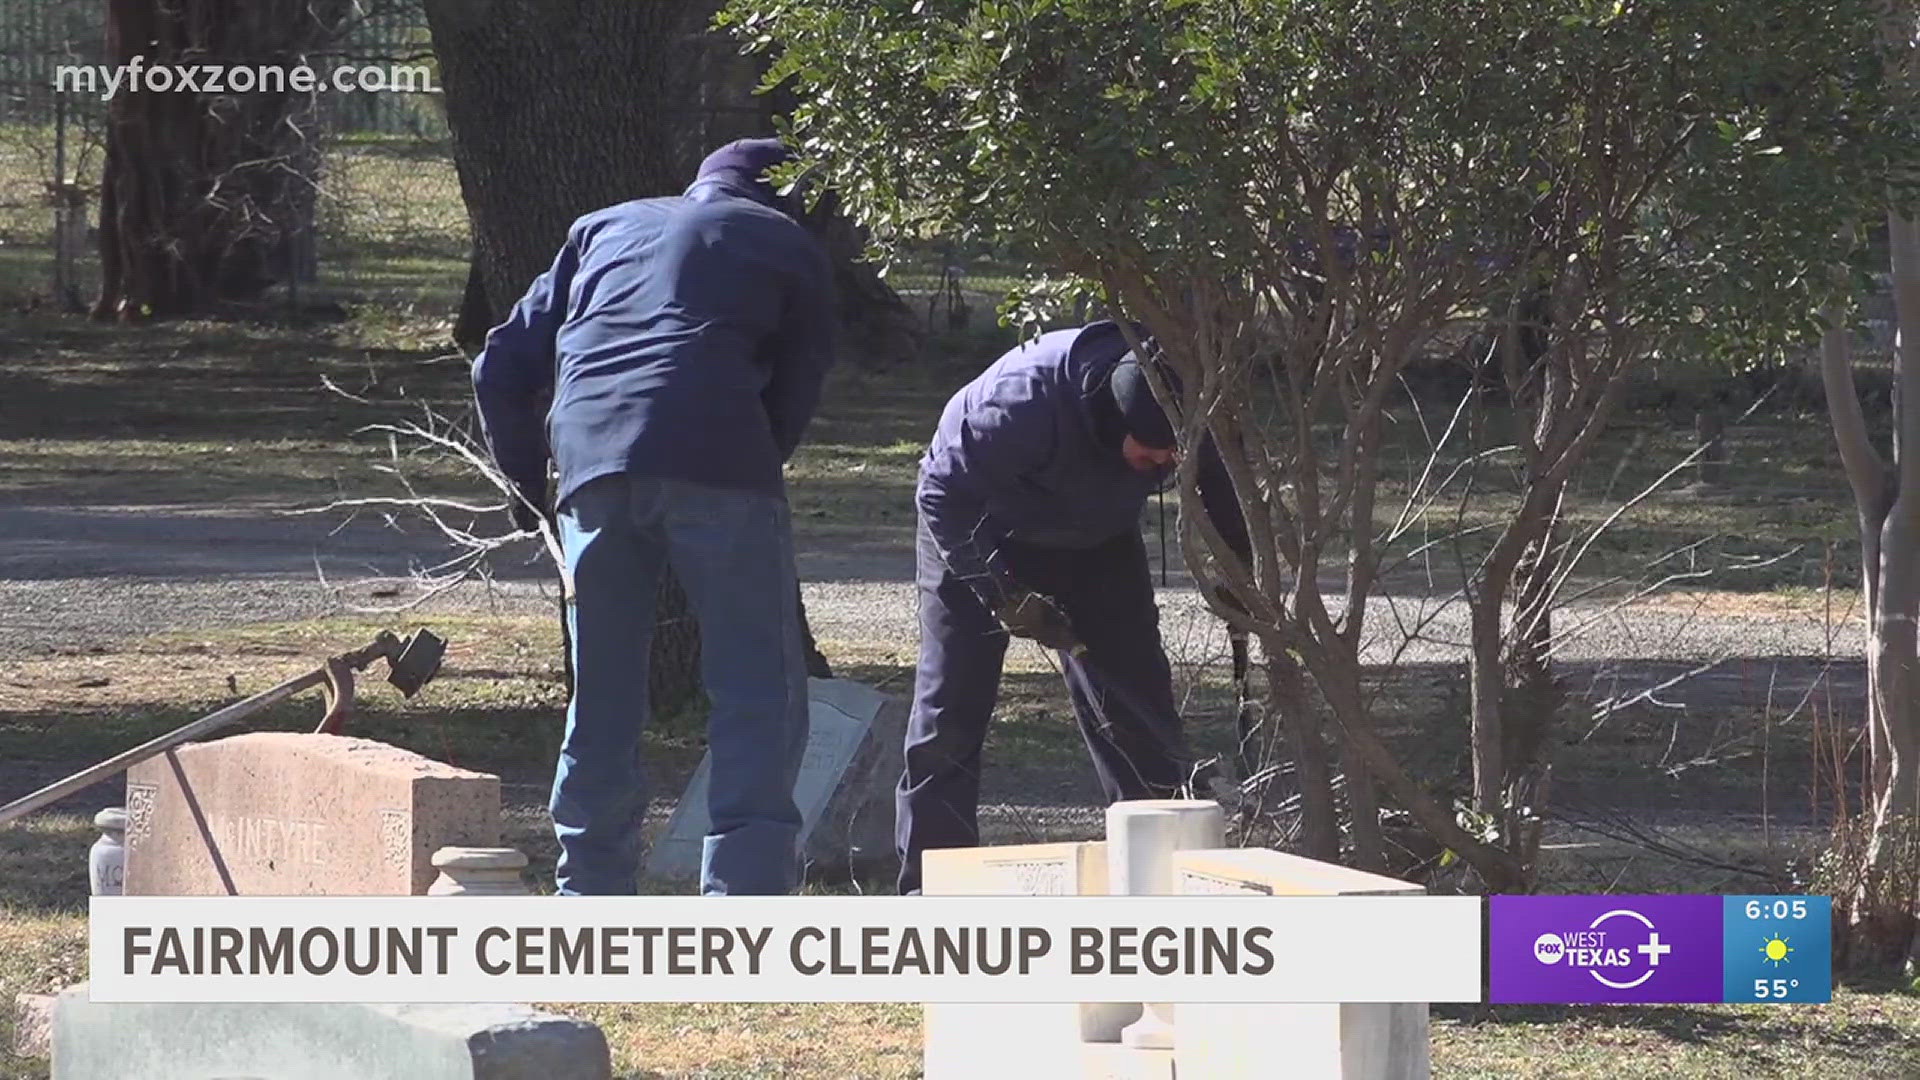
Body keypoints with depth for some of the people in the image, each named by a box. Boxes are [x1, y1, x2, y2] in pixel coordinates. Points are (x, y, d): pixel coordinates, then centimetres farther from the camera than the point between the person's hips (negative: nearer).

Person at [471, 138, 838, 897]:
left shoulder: (603, 229, 30)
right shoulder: (793, 249, 22)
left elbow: (502, 370, 25)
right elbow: (793, 403, 15)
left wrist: (527, 482, 37)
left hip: (593, 466, 3)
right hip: (719, 463, -3)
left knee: (602, 700, 13)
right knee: (759, 693, 0)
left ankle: (591, 898, 15)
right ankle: (744, 896, -10)